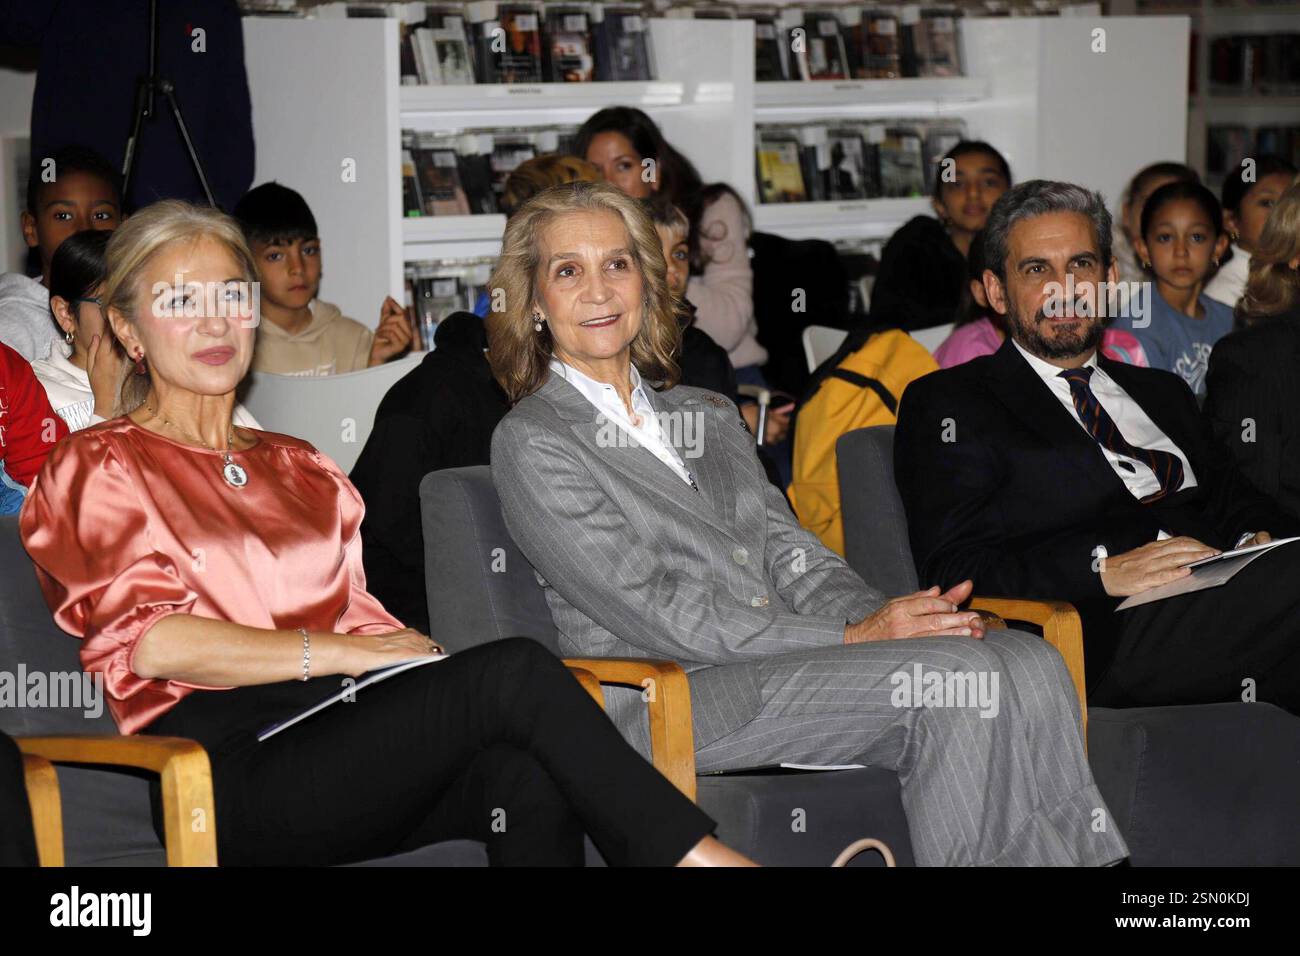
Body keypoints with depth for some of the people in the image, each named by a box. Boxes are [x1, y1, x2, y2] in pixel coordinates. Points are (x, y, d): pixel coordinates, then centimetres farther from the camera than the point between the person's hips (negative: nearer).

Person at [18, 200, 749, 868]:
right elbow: (153, 643, -6)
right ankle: (696, 853, -23)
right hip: (232, 767, -6)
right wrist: (343, 652, -10)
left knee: (527, 774, -30)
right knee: (514, 673, -26)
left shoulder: (297, 468, 28)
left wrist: (409, 651, -3)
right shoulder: (99, 467, 8)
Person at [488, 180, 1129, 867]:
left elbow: (789, 553, 15)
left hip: (783, 660, 6)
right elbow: (655, 614, -9)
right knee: (955, 678, -25)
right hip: (664, 700, -6)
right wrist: (851, 638, -14)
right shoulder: (530, 442, 0)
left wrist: (881, 614, -8)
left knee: (1026, 662, -18)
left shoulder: (708, 415, 24)